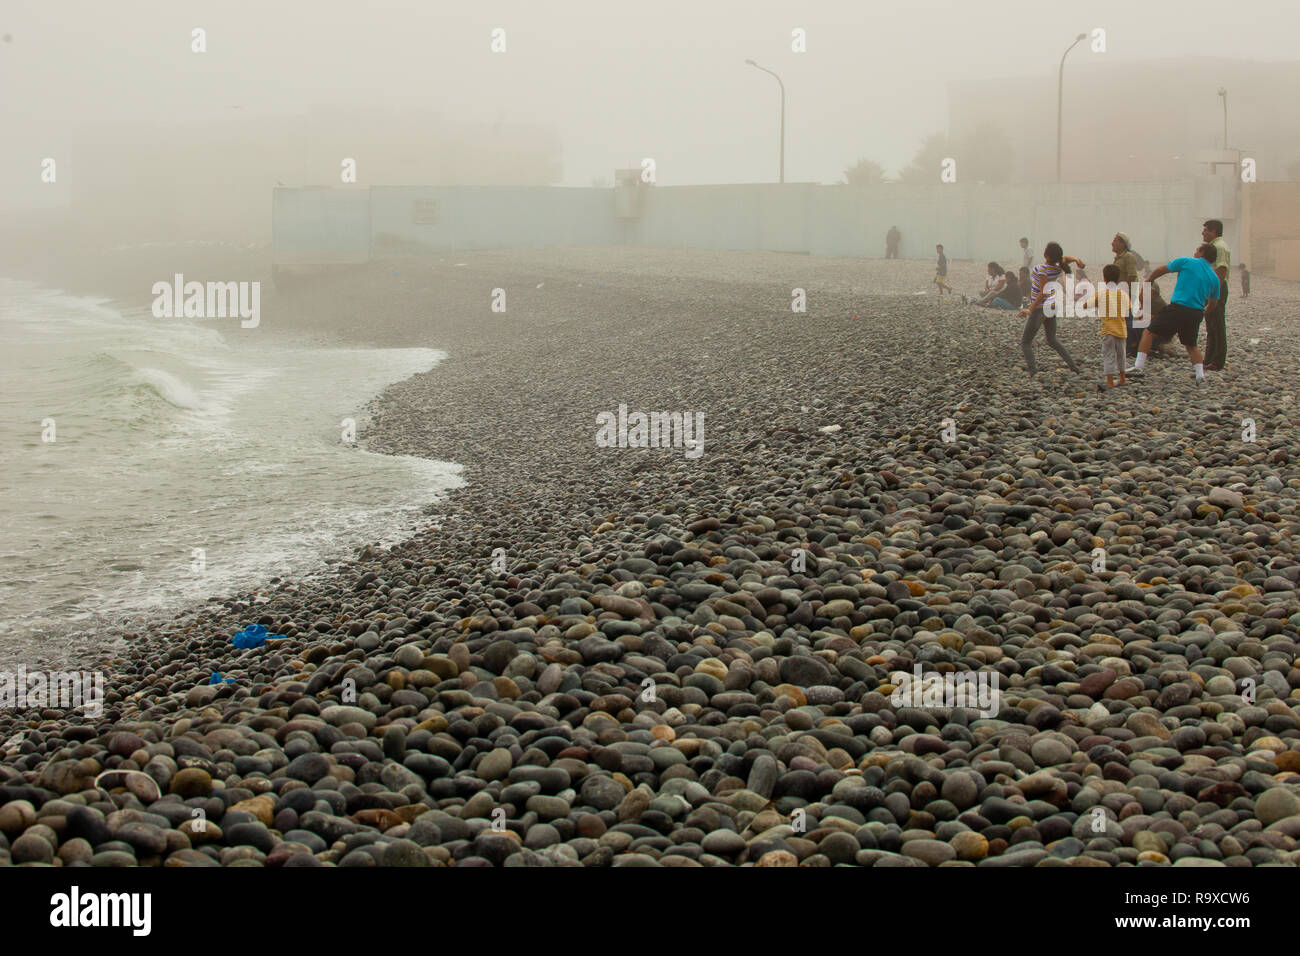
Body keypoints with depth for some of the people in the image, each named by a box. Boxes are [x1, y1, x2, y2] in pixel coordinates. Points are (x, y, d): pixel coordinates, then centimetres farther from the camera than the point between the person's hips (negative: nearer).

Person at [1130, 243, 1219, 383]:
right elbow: (1213, 303, 21)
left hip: (1178, 307, -4)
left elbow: (1161, 270, 7)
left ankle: (1139, 366, -2)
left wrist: (1149, 280, 25)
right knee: (1191, 345, 22)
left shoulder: (1186, 262, 1)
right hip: (1196, 313, 4)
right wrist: (1204, 311, 42)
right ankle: (1200, 373, 8)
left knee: (1149, 333, 5)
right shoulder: (1214, 278, 12)